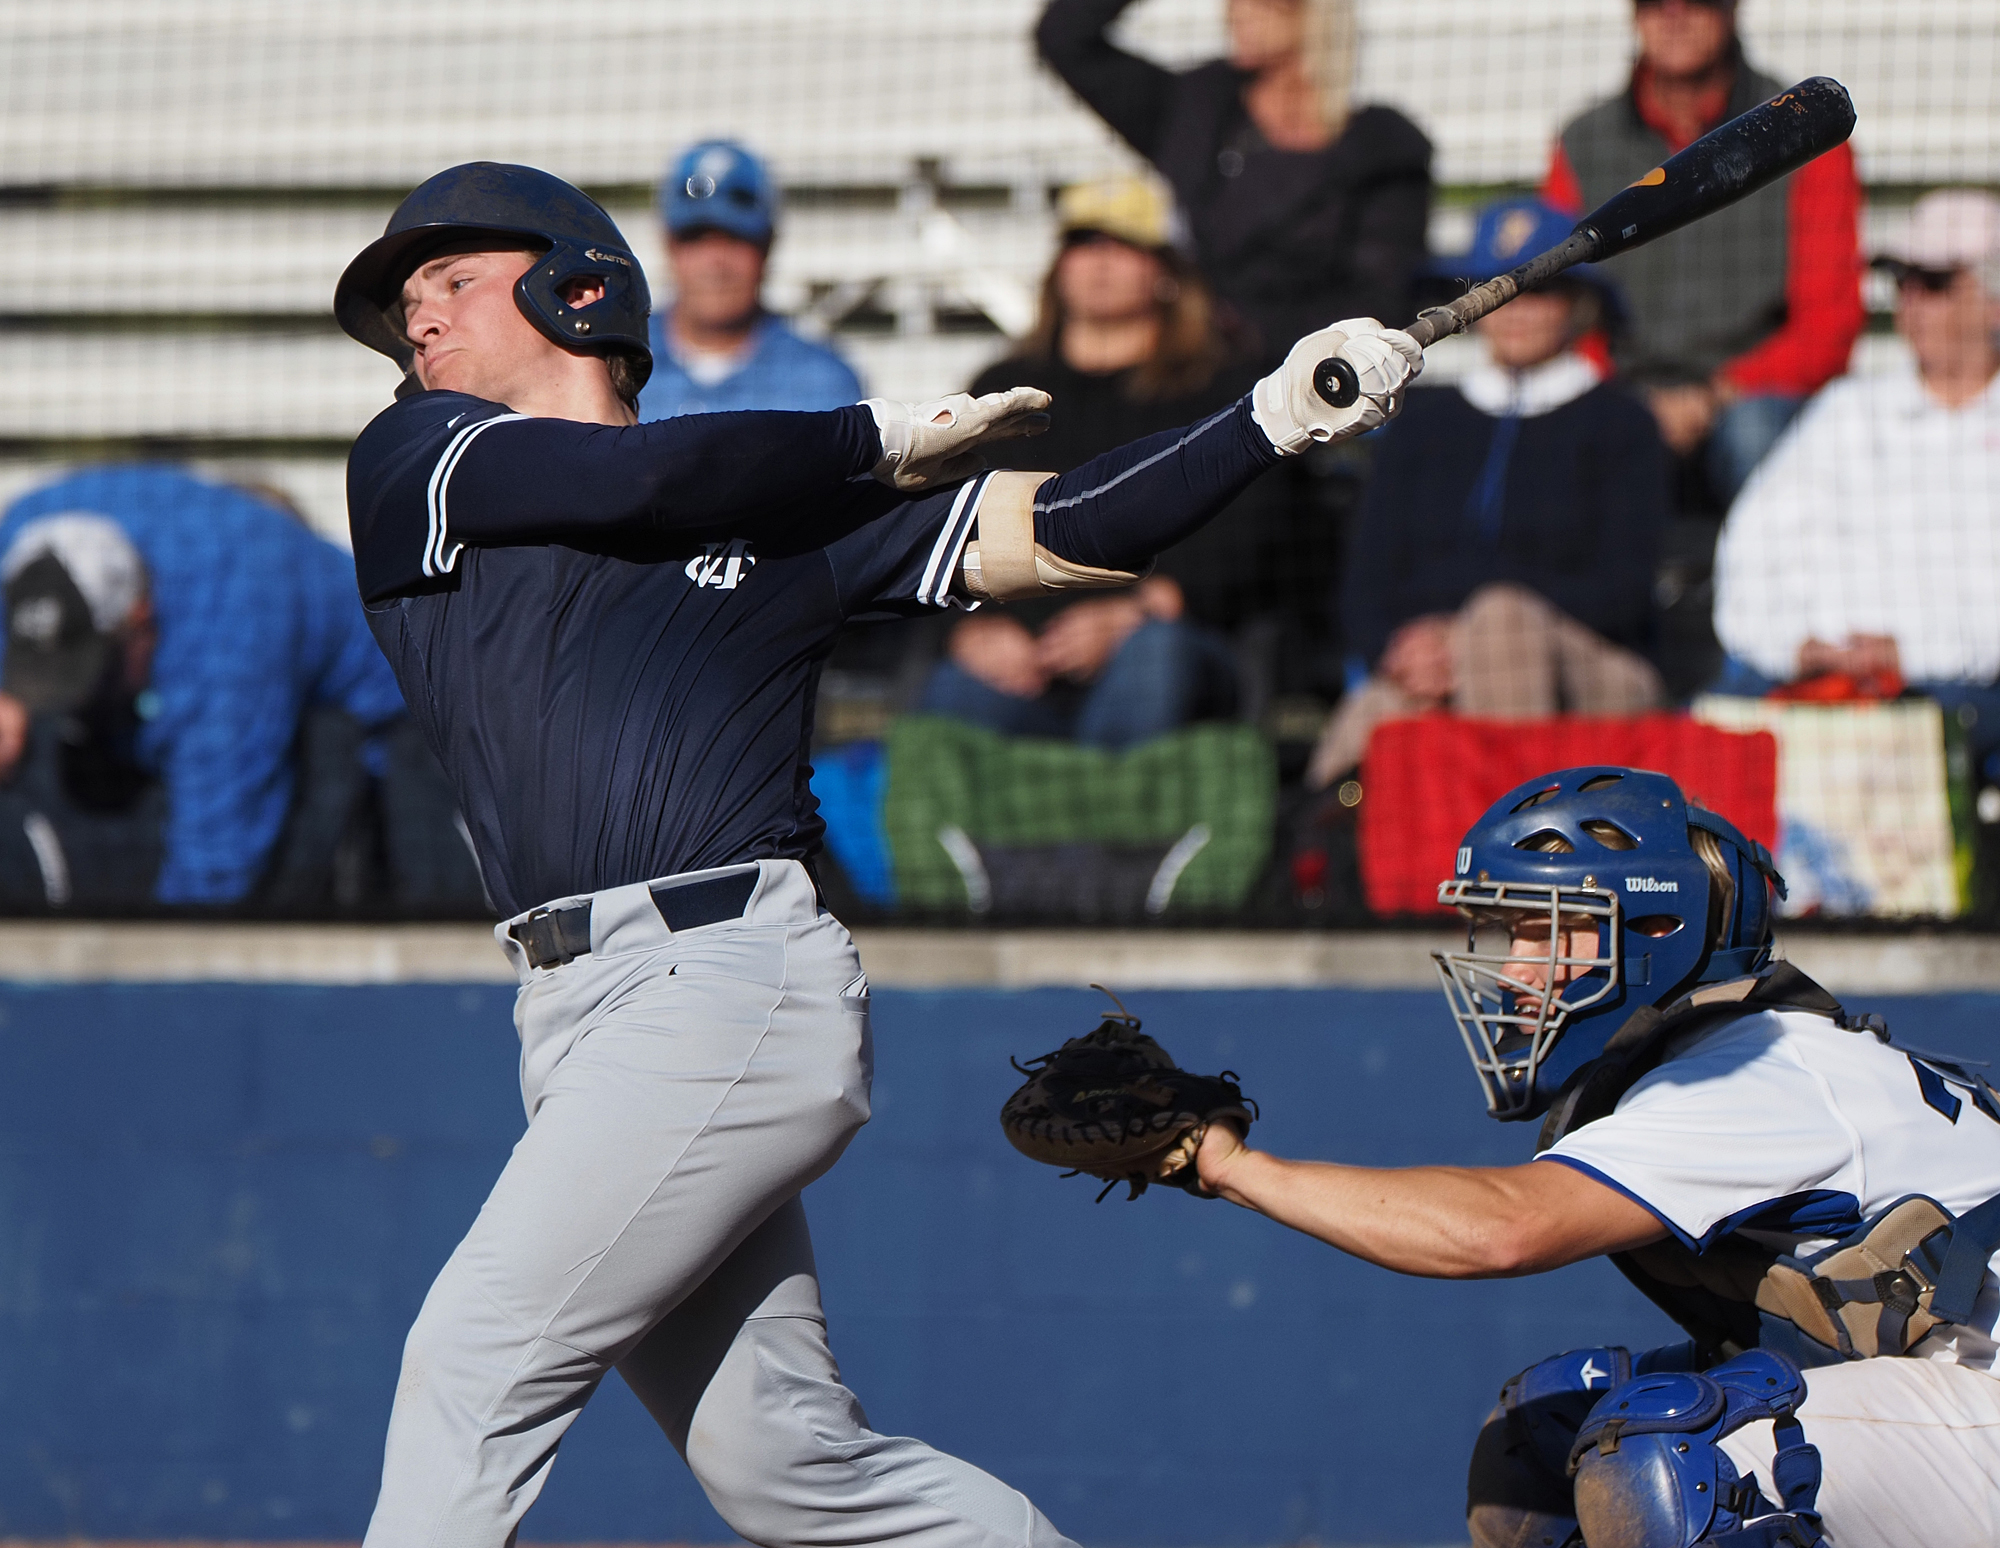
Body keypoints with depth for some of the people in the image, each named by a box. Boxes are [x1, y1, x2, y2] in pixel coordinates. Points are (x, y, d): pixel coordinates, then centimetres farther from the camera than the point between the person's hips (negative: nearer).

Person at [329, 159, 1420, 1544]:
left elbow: (1064, 537, 8)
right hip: (581, 1015, 3)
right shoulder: (414, 467, 16)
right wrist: (883, 443, 15)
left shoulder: (798, 498, 13)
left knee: (477, 1360, -13)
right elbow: (638, 478, 1)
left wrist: (1277, 419, -5)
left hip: (735, 984, -3)